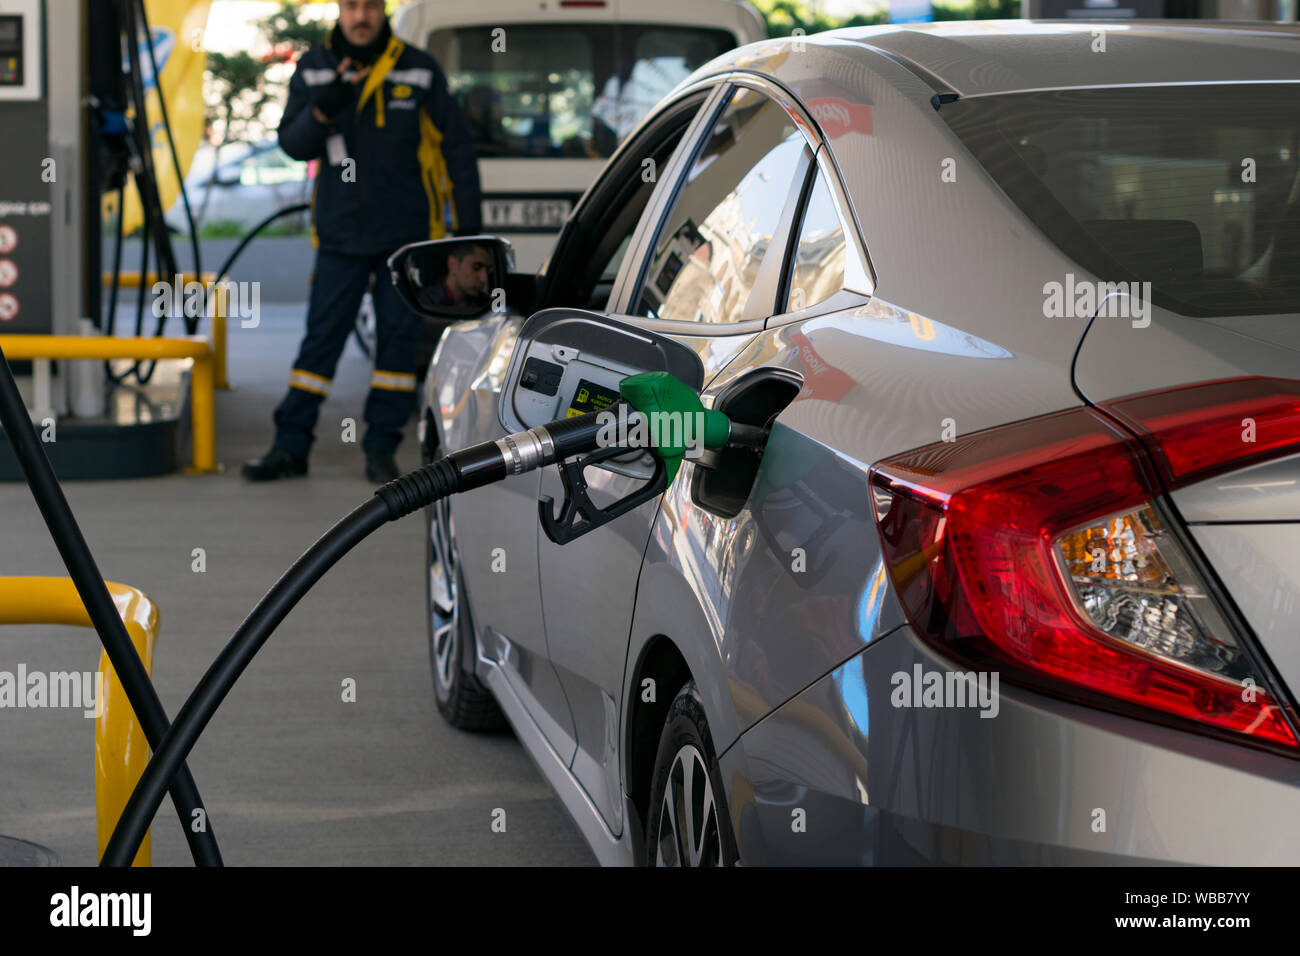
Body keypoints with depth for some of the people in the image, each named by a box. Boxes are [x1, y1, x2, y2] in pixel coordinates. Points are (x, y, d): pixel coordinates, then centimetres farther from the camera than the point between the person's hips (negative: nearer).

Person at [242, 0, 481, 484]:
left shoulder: (419, 70, -2)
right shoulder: (313, 70, 3)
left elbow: (457, 147, 2)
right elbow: (292, 144, -3)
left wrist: (468, 222, -1)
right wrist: (322, 111, -23)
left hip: (407, 233, -1)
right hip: (341, 235, 1)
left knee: (398, 339, 3)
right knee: (321, 338, 0)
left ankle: (381, 449, 12)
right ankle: (290, 447, 7)